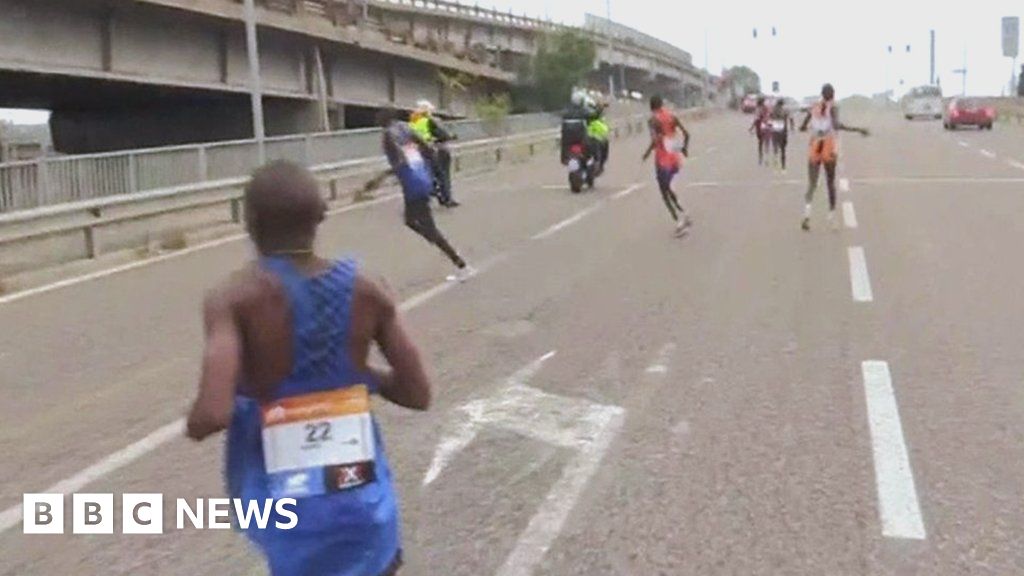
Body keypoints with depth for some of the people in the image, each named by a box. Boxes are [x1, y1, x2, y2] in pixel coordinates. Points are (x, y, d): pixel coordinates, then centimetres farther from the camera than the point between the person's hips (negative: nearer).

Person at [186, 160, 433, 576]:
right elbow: (417, 394, -2)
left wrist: (193, 421, -3)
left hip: (283, 505, -2)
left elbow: (213, 415, -26)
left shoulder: (234, 299, -16)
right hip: (361, 494, 2)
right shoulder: (366, 292, -7)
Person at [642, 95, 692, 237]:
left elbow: (655, 140, -23)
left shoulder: (653, 120, -12)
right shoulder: (672, 117, 5)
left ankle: (679, 222, -7)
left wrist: (648, 153, -7)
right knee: (667, 188, 24)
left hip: (663, 159, -6)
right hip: (675, 158, 6)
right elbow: (686, 134, 2)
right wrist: (685, 148, 18)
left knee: (665, 192, 3)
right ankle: (684, 215, 16)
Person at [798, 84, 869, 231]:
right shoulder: (833, 108, -5)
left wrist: (809, 127, 36)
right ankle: (832, 217, 16)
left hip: (814, 150, 2)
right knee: (830, 183, 13)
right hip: (829, 150, -2)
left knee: (812, 184, -1)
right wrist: (858, 129, -20)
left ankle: (807, 213, -27)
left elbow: (802, 128, 12)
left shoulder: (813, 108, 6)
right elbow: (836, 125, -22)